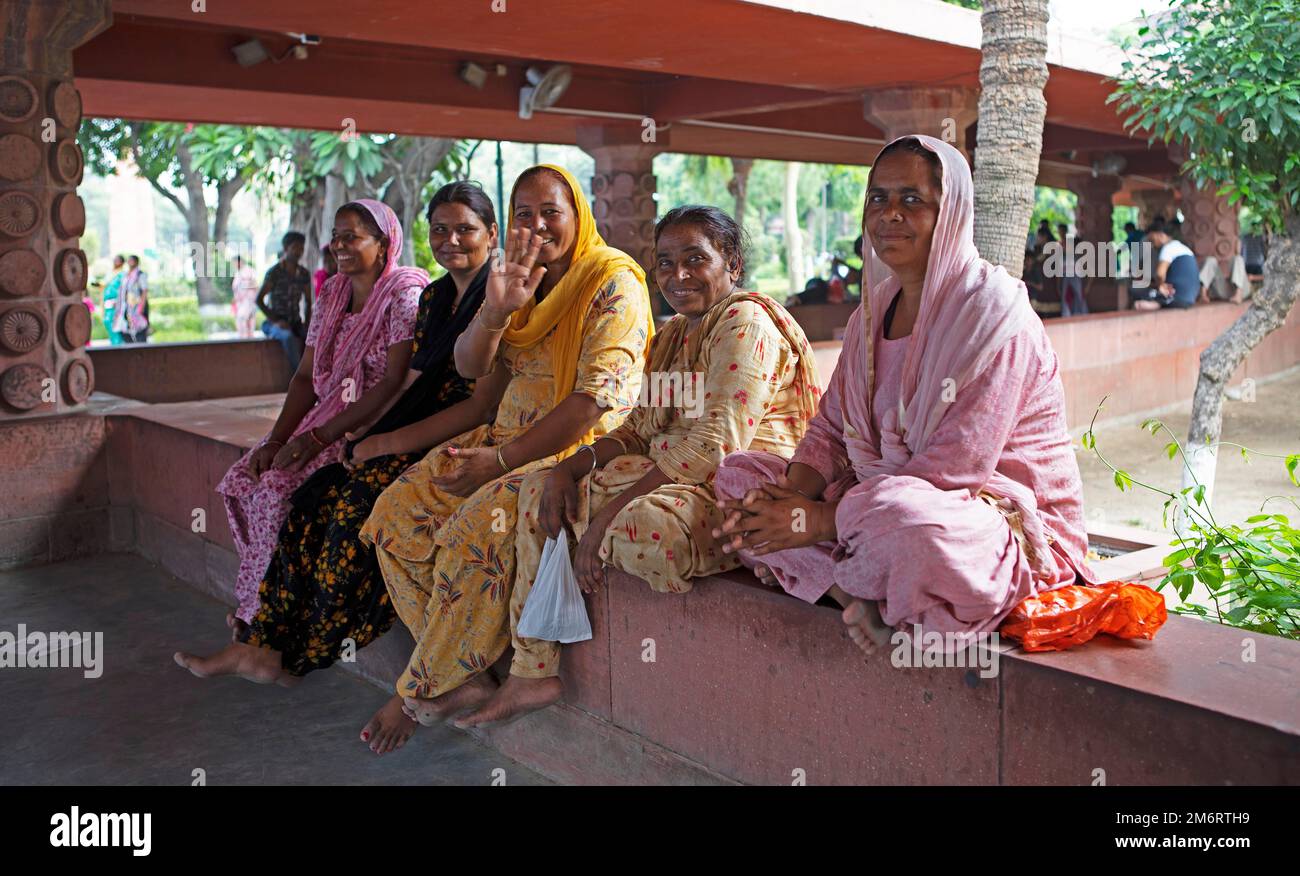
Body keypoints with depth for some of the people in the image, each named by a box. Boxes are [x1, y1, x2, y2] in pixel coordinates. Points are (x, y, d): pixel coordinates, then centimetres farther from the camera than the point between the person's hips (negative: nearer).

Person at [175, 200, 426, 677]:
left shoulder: (404, 296, -11)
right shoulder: (332, 296, 13)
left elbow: (393, 385, -19)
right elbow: (306, 375, 10)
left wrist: (321, 436, -22)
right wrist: (277, 438, -5)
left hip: (375, 427, -8)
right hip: (325, 420, 8)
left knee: (280, 486, -23)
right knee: (242, 479, -9)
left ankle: (263, 621, -11)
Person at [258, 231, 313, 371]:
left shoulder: (304, 274, 9)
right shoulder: (274, 272, -6)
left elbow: (308, 302, 17)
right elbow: (259, 300, -8)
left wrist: (307, 323, 1)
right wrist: (275, 321, -16)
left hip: (296, 322, 4)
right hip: (276, 323, -4)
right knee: (289, 337, -38)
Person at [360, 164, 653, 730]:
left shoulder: (613, 283, -10)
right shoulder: (523, 281, 13)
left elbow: (597, 398, -19)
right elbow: (469, 366, 4)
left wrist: (501, 460, -20)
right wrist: (496, 311, -19)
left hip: (582, 451, -8)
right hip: (509, 436, 8)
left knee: (474, 530, -30)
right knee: (397, 511, -8)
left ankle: (434, 684, -8)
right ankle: (456, 671, -3)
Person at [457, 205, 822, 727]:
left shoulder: (745, 322, -12)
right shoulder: (672, 335, 18)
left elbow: (716, 445, -23)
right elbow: (639, 429, 17)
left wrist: (609, 514, -25)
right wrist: (572, 466, -3)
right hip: (673, 479, 10)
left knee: (642, 524, -40)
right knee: (542, 487, 7)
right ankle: (533, 673, 3)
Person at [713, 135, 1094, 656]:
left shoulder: (994, 315, -17)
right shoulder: (875, 310, 10)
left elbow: (951, 472, -23)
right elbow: (831, 428, 8)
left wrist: (820, 520, -23)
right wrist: (790, 495, -14)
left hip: (1011, 526, -8)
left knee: (896, 514, -42)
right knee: (738, 473, -1)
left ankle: (852, 588, -7)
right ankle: (857, 595, -19)